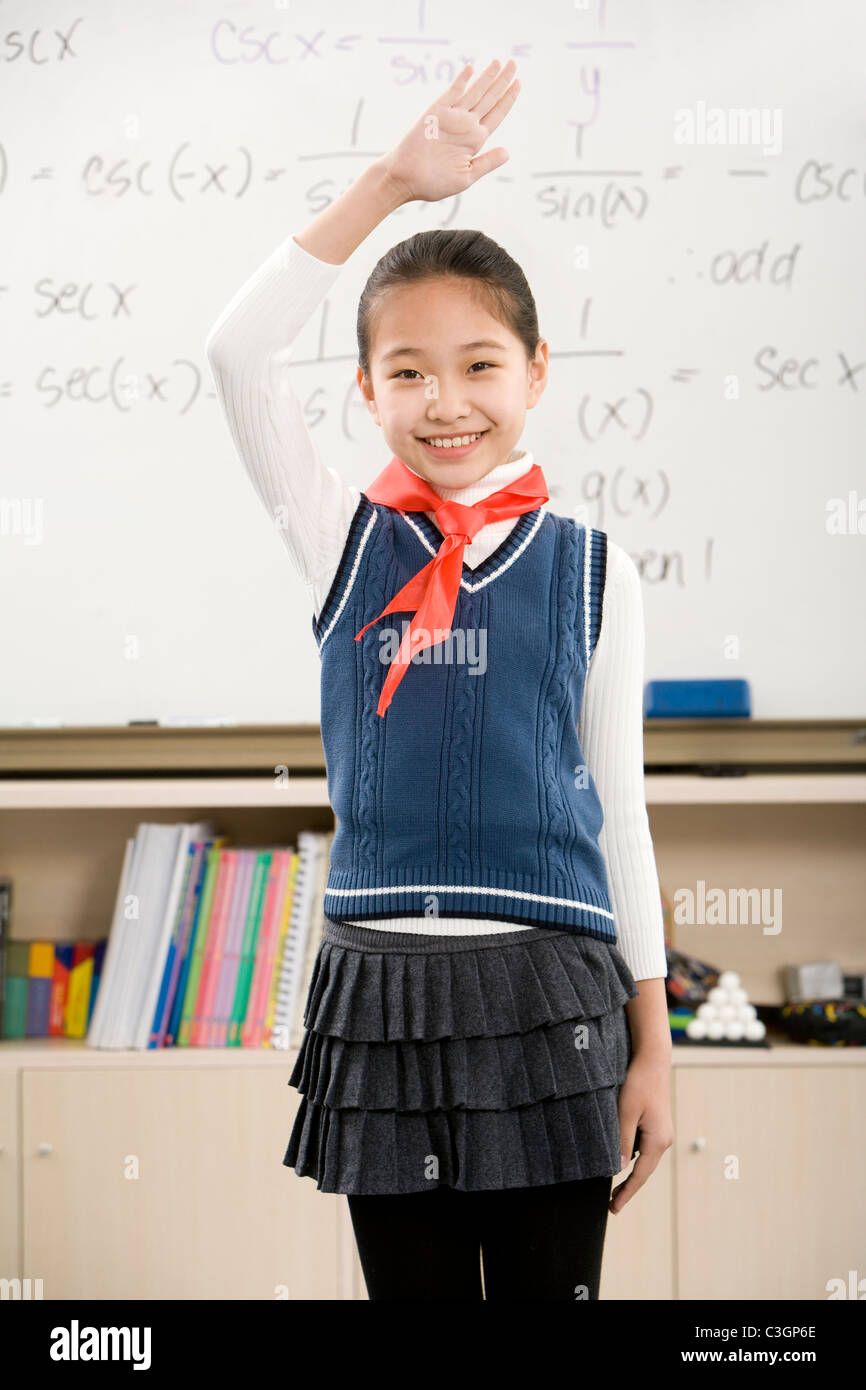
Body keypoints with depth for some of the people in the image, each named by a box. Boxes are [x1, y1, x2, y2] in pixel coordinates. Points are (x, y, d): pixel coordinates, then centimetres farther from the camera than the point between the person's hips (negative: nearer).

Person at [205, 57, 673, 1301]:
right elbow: (237, 352, -10)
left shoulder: (590, 572, 2)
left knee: (551, 1283, 5)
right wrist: (392, 183, -15)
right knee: (411, 1282, 9)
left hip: (549, 983, -1)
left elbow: (618, 813, 6)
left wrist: (650, 1045, 5)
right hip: (385, 978, 1)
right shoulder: (345, 543, 3)